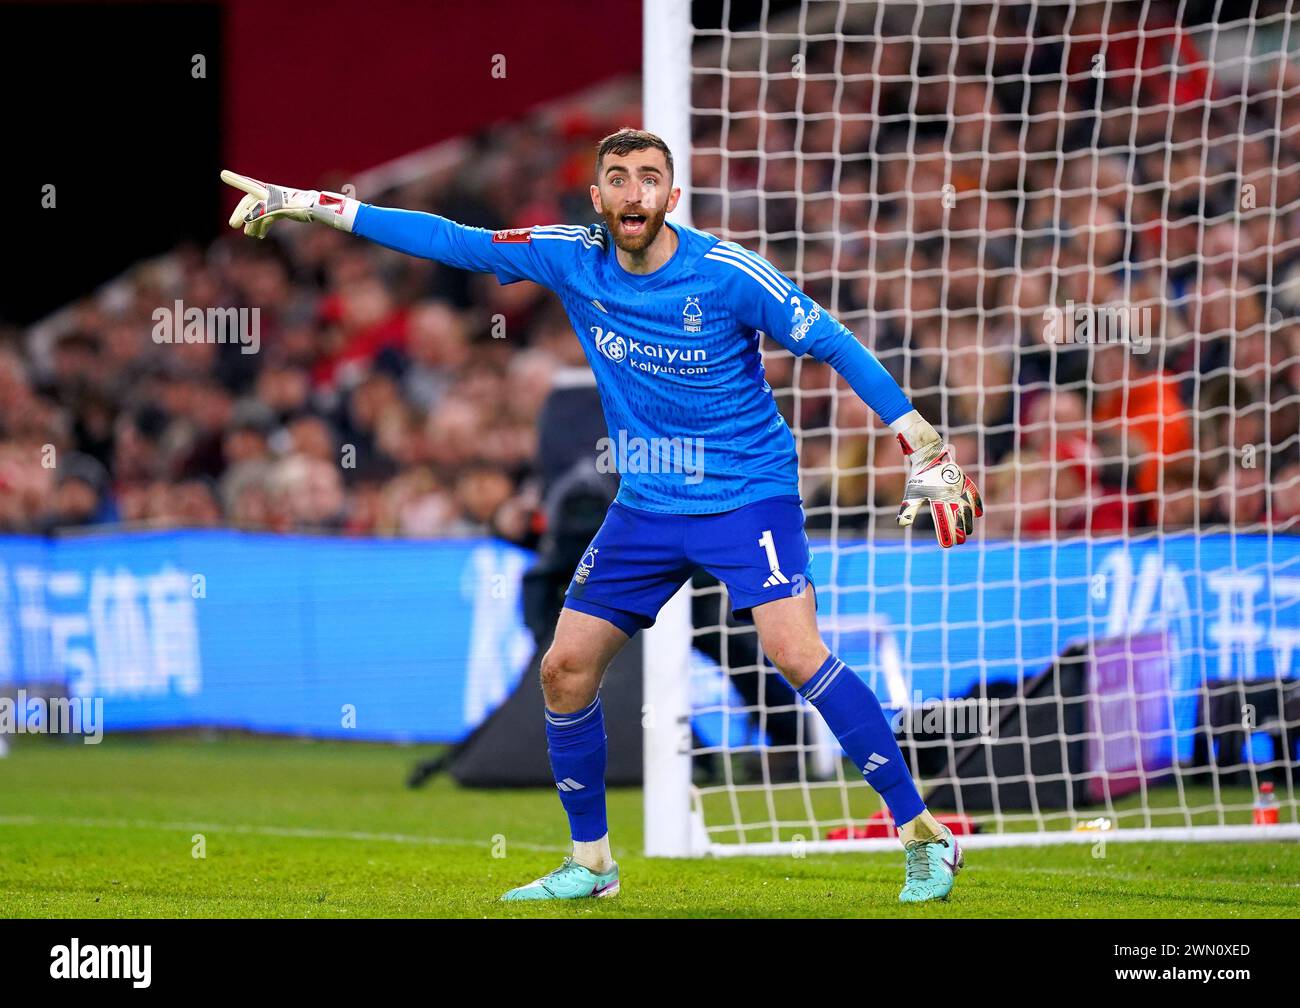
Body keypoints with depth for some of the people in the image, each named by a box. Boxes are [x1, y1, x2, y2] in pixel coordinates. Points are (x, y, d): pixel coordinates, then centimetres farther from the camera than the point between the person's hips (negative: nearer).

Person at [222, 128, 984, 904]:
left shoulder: (728, 275, -17)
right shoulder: (571, 259, -4)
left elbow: (833, 344, -12)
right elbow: (451, 241, 2)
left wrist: (926, 452, -14)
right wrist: (310, 204, 2)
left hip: (750, 494, -6)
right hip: (647, 505, 6)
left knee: (796, 651, -23)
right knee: (566, 667, 2)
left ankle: (924, 835, -15)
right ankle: (591, 864, 19)